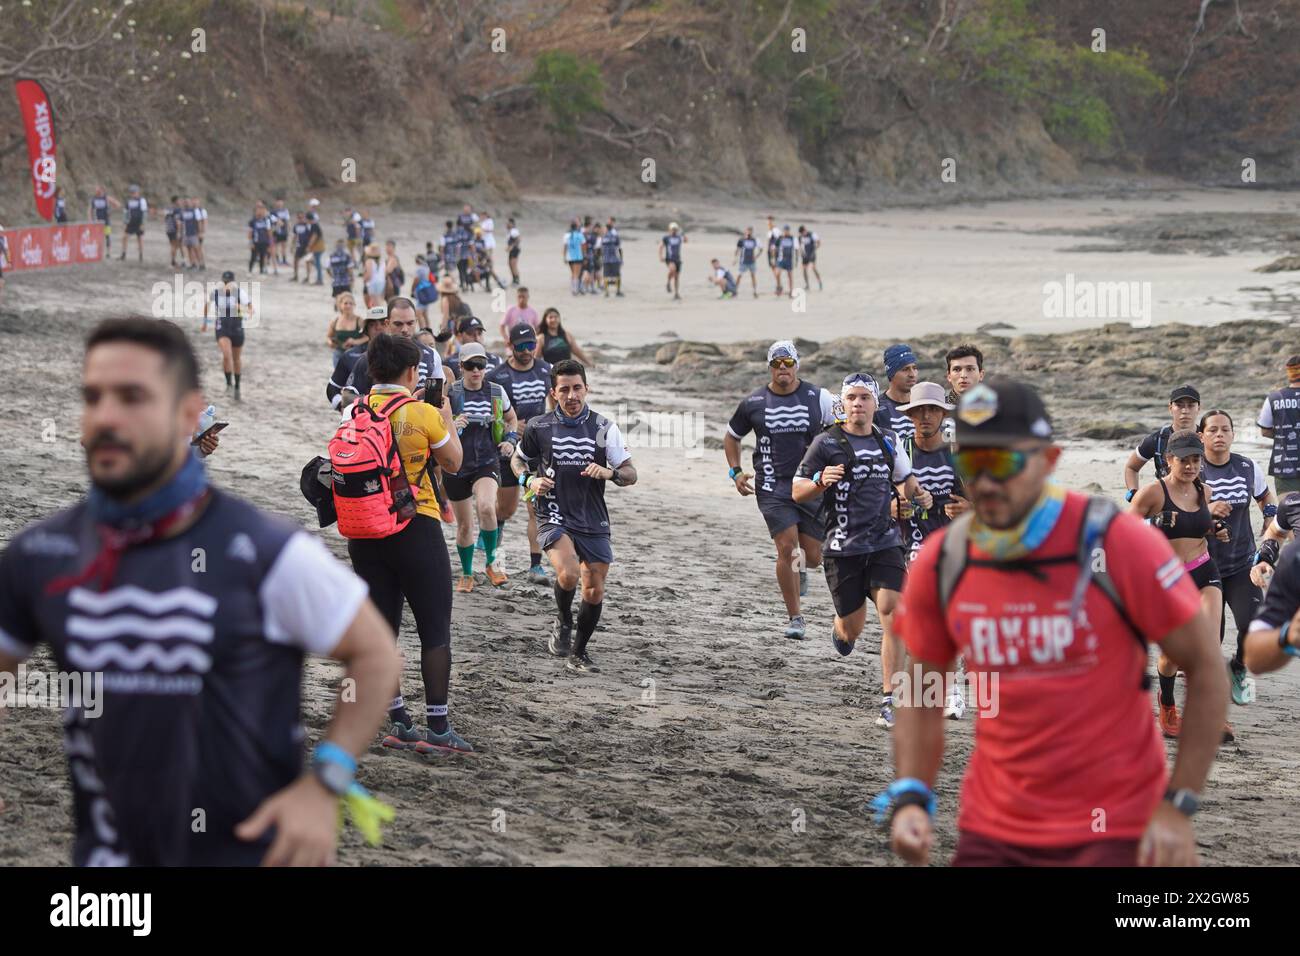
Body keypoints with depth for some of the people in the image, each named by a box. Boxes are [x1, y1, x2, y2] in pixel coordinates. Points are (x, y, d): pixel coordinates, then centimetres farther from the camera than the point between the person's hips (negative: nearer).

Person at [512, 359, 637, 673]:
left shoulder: (604, 428, -1)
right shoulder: (538, 427, -2)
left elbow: (631, 474, 2)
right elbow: (518, 460, 16)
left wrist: (609, 473, -19)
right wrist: (529, 481, -5)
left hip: (593, 522, 2)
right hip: (554, 516, -2)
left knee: (594, 591, 3)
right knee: (568, 574, -27)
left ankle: (578, 653, 25)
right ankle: (563, 622, 5)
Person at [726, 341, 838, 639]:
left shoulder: (818, 398, -1)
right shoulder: (753, 402, 3)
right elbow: (731, 437, 18)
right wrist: (735, 471, 6)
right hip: (773, 488, -1)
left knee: (813, 556, 1)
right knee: (787, 547, -15)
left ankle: (799, 568, 41)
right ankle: (795, 618, -5)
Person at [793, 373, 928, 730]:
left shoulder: (889, 442, 8)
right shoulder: (826, 443, -3)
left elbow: (906, 480, 25)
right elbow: (796, 492, 0)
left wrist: (919, 496, 3)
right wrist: (821, 481, -20)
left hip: (885, 543, 2)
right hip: (842, 549, -2)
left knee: (892, 616, -15)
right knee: (853, 630, 7)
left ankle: (889, 701, -12)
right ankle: (840, 629, 47)